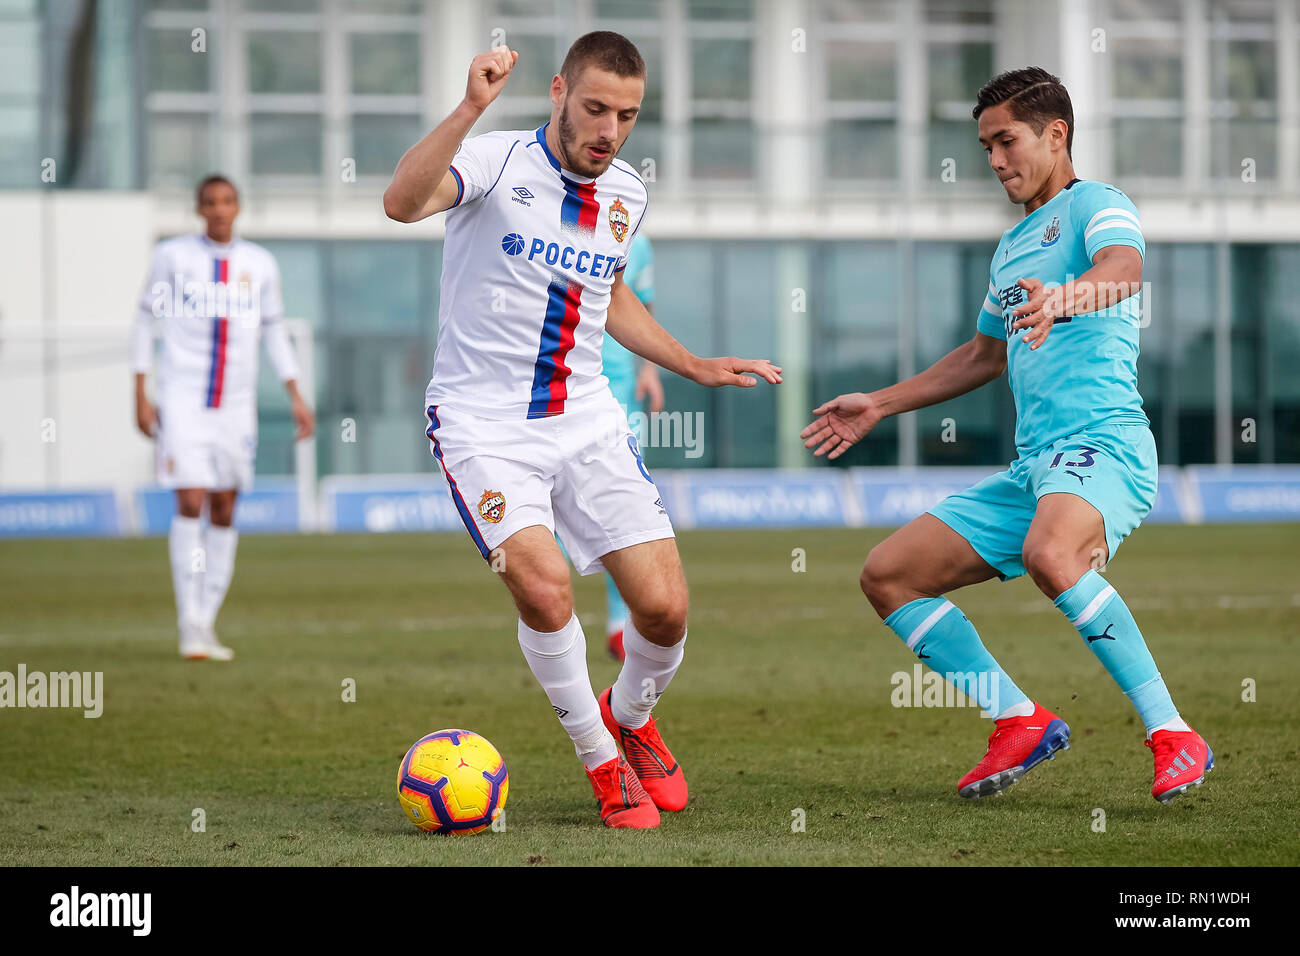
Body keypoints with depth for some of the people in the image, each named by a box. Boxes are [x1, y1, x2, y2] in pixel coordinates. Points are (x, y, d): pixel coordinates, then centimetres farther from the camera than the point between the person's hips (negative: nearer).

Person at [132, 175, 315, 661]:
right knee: (190, 503, -15)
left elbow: (274, 330, 15)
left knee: (224, 512, 5)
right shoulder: (172, 256, -1)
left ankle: (207, 625, 14)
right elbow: (145, 320, 5)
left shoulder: (260, 264, 6)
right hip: (182, 399, -3)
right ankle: (189, 625, -11)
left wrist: (295, 396, 7)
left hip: (236, 403, 3)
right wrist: (140, 395, 0)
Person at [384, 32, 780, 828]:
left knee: (665, 608, -6)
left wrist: (696, 367, 21)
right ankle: (601, 761, -1)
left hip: (586, 419, 5)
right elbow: (403, 202, -33)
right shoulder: (496, 161, -12)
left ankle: (630, 718, 29)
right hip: (483, 419, -5)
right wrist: (470, 110, -43)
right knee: (543, 584, -26)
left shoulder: (627, 195, 7)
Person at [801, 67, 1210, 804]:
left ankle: (1175, 738, -32)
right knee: (888, 575, 5)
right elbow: (986, 355, 39)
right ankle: (1022, 722, 7)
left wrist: (1064, 298, -47)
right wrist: (880, 405, 41)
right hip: (1033, 466, 9)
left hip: (1103, 445, -9)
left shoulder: (1096, 205, -1)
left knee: (1049, 554, -40)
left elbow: (1123, 268, -26)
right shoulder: (1012, 246, 25)